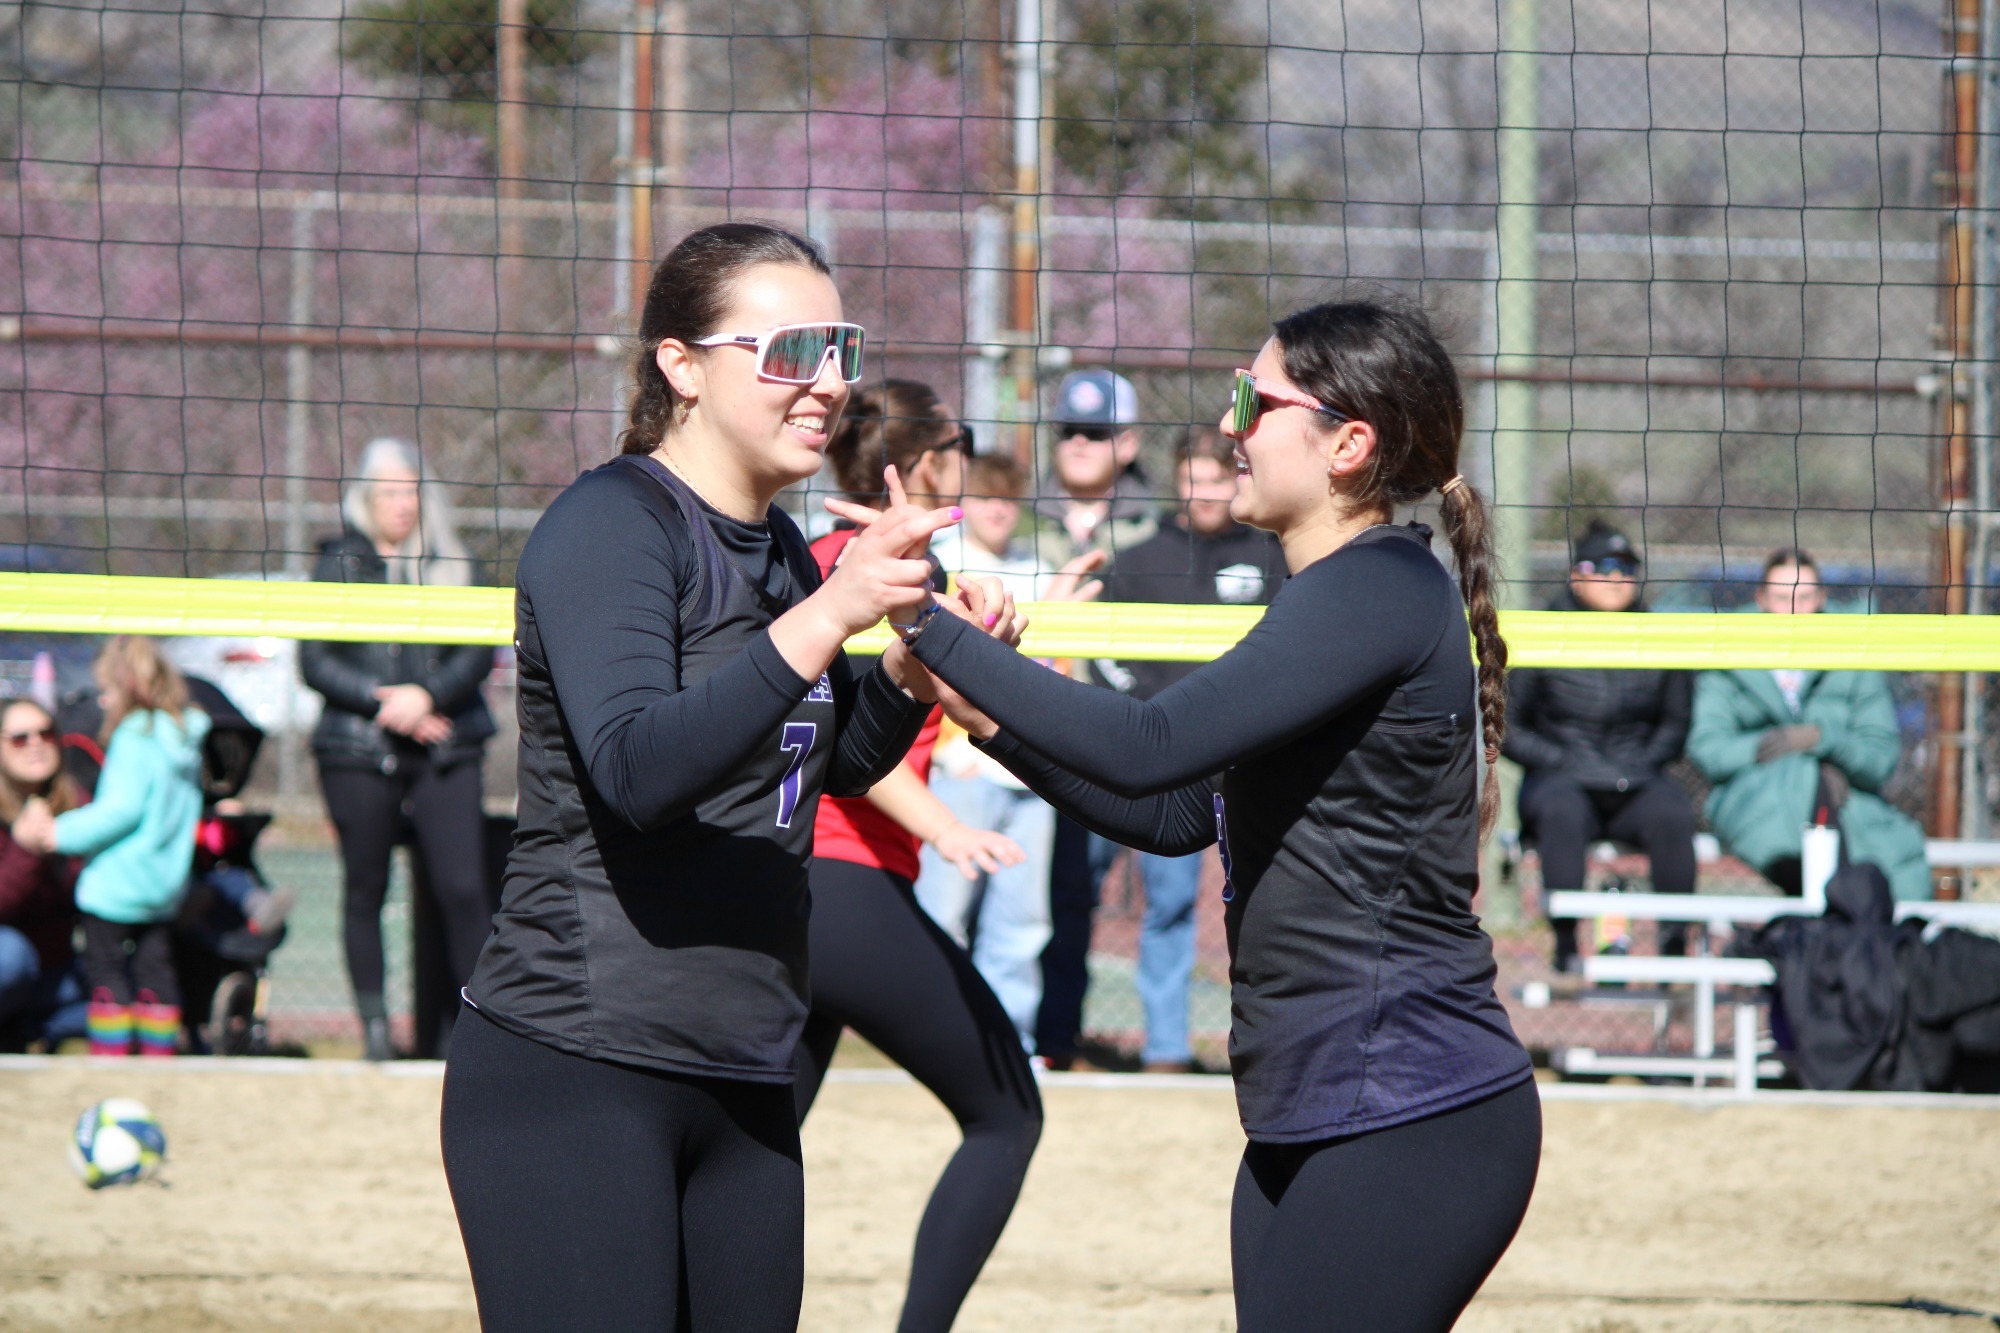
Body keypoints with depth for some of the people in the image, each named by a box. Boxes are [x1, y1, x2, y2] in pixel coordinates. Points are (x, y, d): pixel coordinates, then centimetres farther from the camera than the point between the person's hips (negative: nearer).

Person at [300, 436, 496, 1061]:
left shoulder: (449, 563, 11)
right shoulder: (339, 564, 6)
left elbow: (477, 652, 4)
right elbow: (315, 662, 0)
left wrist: (427, 695, -14)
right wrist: (383, 700, -12)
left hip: (444, 749, 1)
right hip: (358, 751, -1)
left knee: (462, 887, -10)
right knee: (365, 889, 2)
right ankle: (373, 1026, 10)